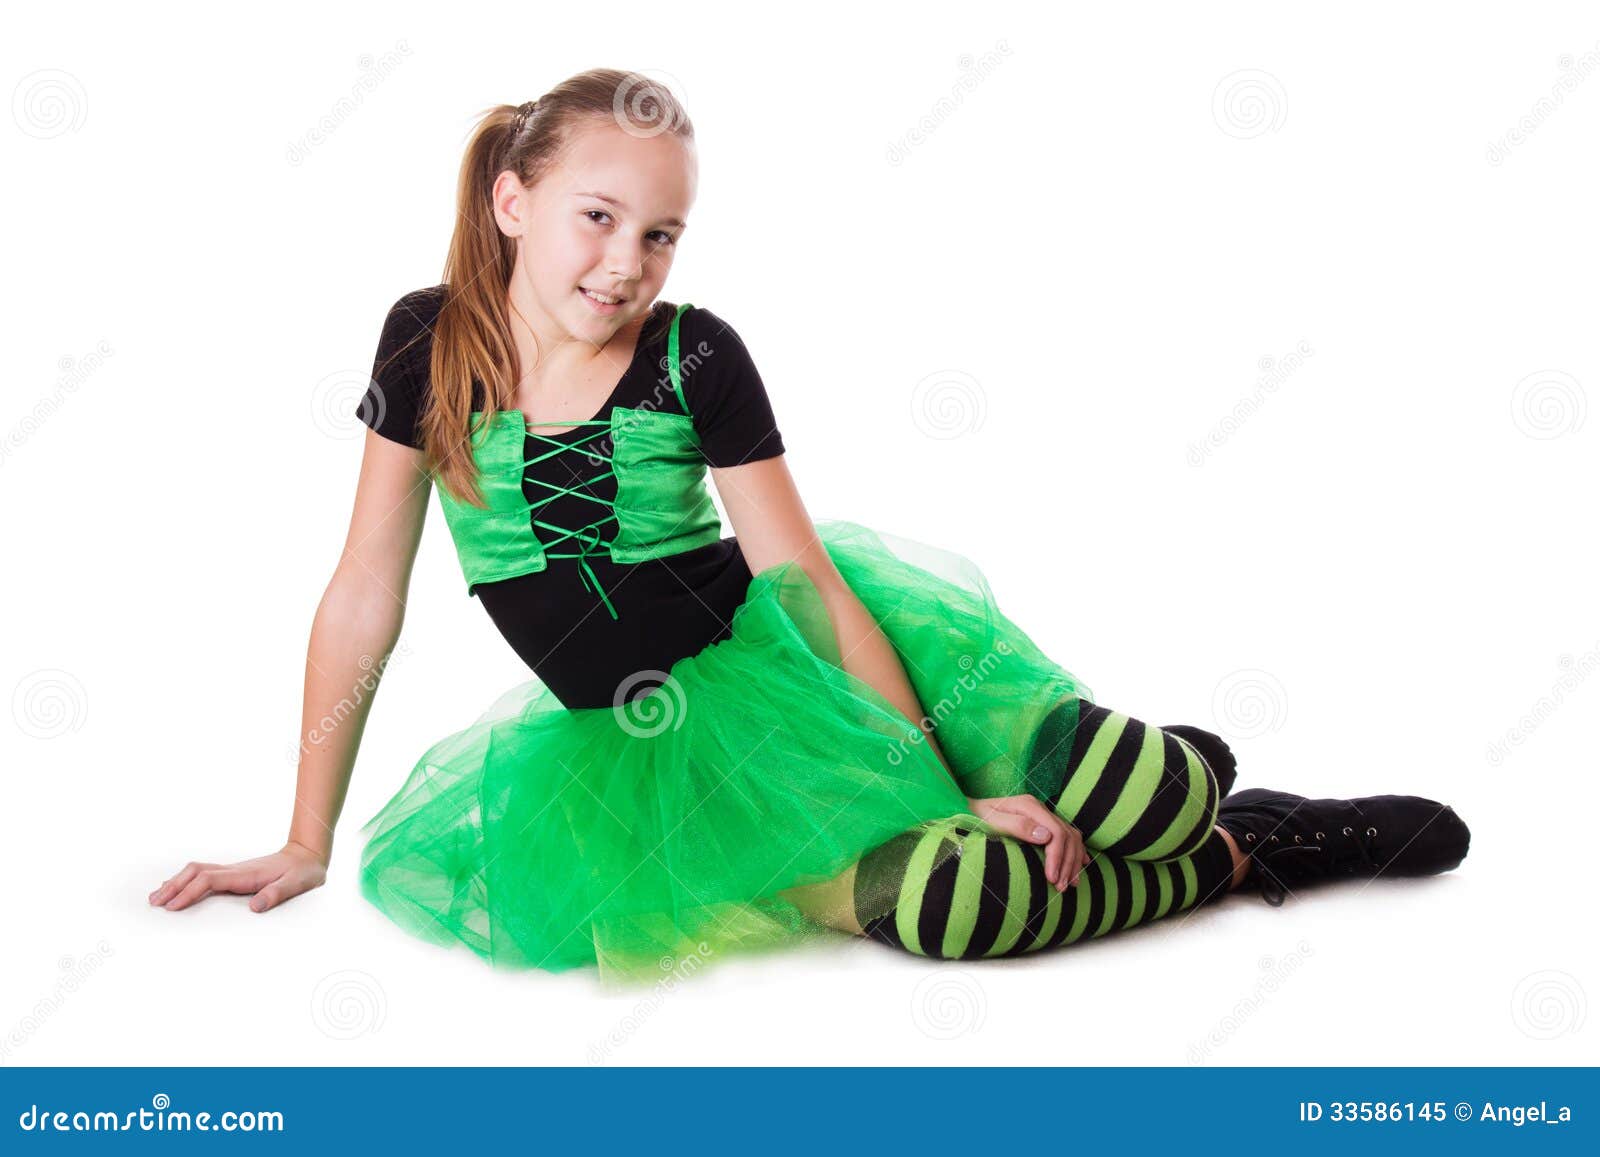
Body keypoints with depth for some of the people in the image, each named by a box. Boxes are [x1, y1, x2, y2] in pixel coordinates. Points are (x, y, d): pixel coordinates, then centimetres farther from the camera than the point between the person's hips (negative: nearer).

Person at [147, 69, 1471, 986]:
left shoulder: (700, 358, -10)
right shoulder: (429, 341, -5)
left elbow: (806, 583, -11)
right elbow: (367, 594, -1)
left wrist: (955, 785, -17)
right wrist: (307, 844, 1)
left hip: (771, 652, 0)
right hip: (640, 730, 1)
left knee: (1116, 792, -25)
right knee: (922, 902, -27)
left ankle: (1194, 794, 15)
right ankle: (1246, 854, 0)